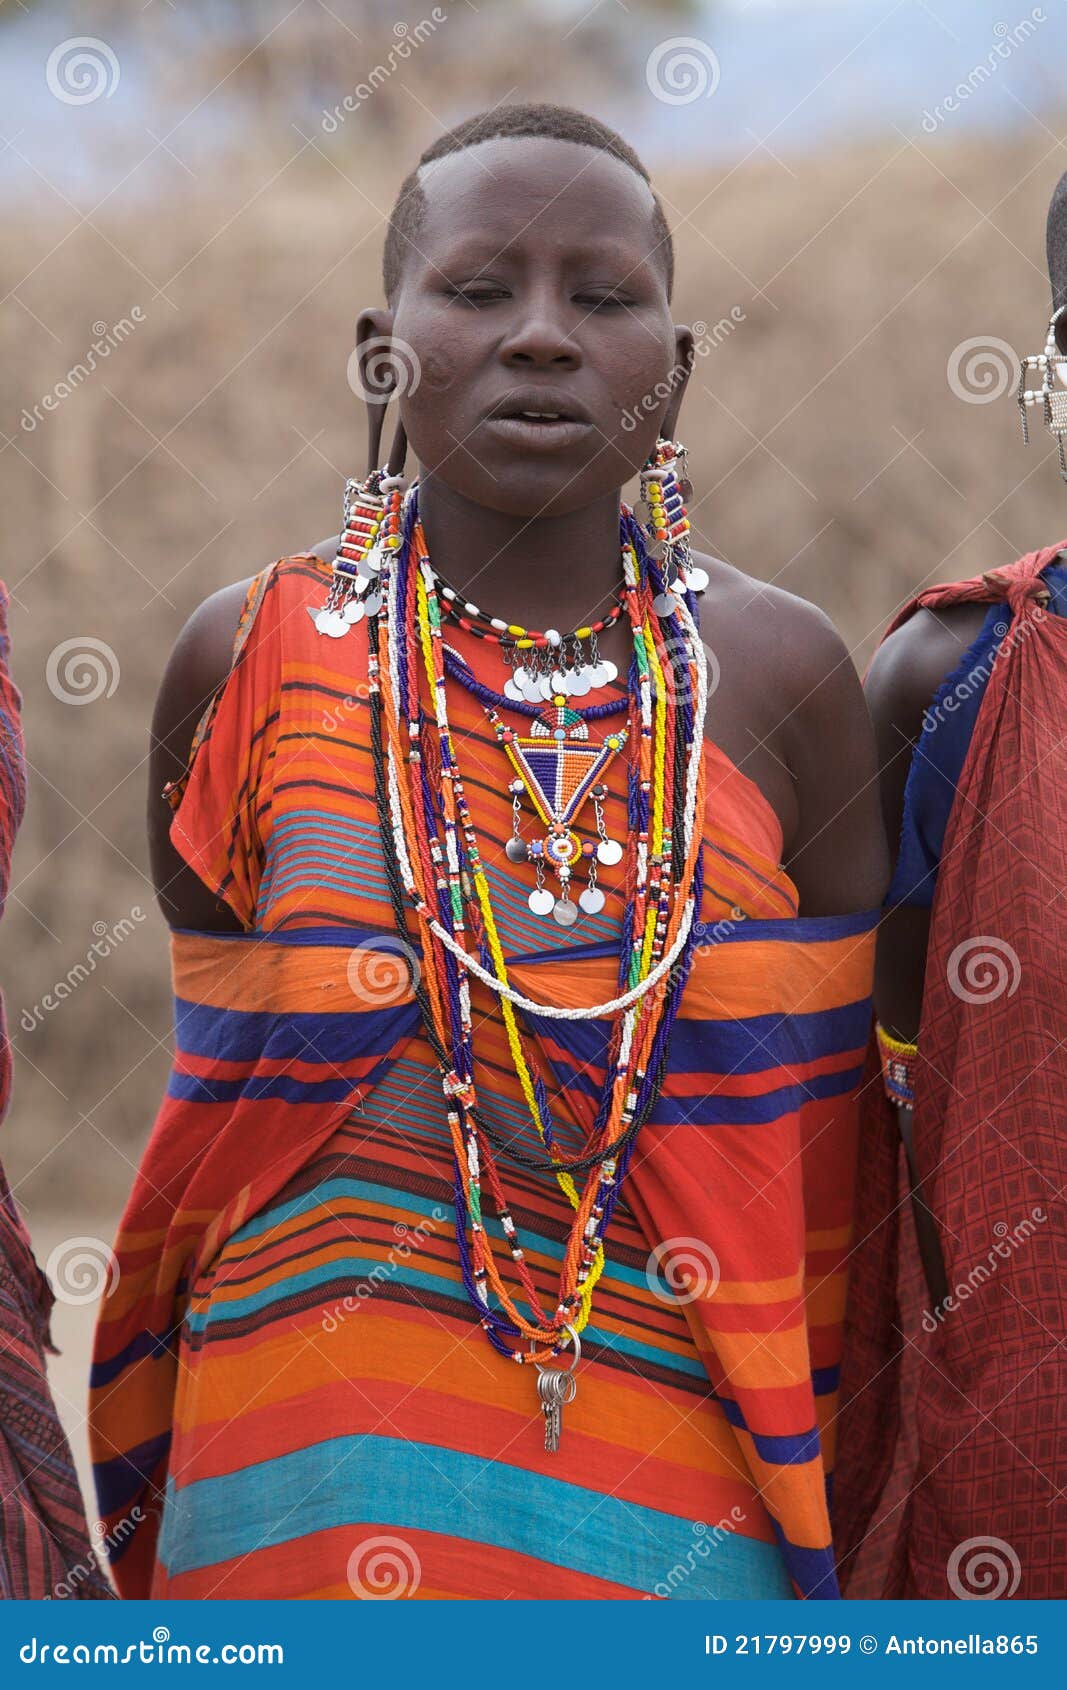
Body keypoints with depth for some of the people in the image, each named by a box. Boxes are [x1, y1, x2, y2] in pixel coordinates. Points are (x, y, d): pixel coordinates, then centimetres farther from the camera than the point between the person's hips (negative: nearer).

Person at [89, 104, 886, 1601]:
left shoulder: (779, 678, -2)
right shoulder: (252, 663, -2)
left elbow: (832, 1138, 4)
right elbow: (215, 1096, 7)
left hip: (687, 1491, 1)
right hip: (322, 1473, 0)